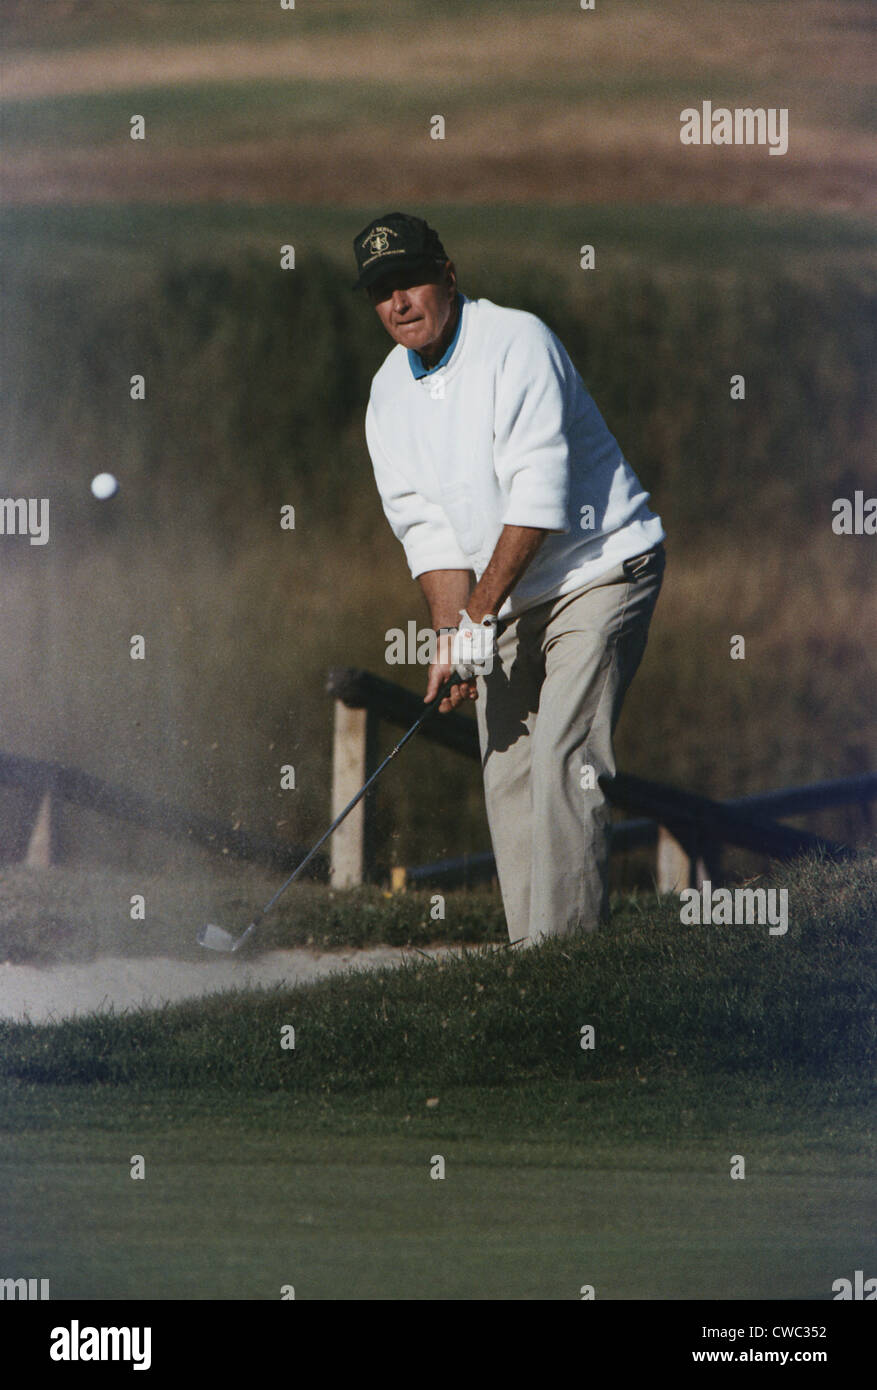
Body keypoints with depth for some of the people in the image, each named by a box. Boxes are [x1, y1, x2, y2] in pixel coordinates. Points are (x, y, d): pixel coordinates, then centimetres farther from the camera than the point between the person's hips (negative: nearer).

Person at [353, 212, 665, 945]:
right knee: (507, 769, 2)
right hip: (508, 594, 7)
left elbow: (538, 497, -24)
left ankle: (570, 943, -19)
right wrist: (451, 630, -12)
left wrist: (480, 614, -23)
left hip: (598, 572, -7)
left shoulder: (517, 342, -18)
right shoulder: (390, 393, 3)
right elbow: (426, 526, 2)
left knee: (561, 757, -18)